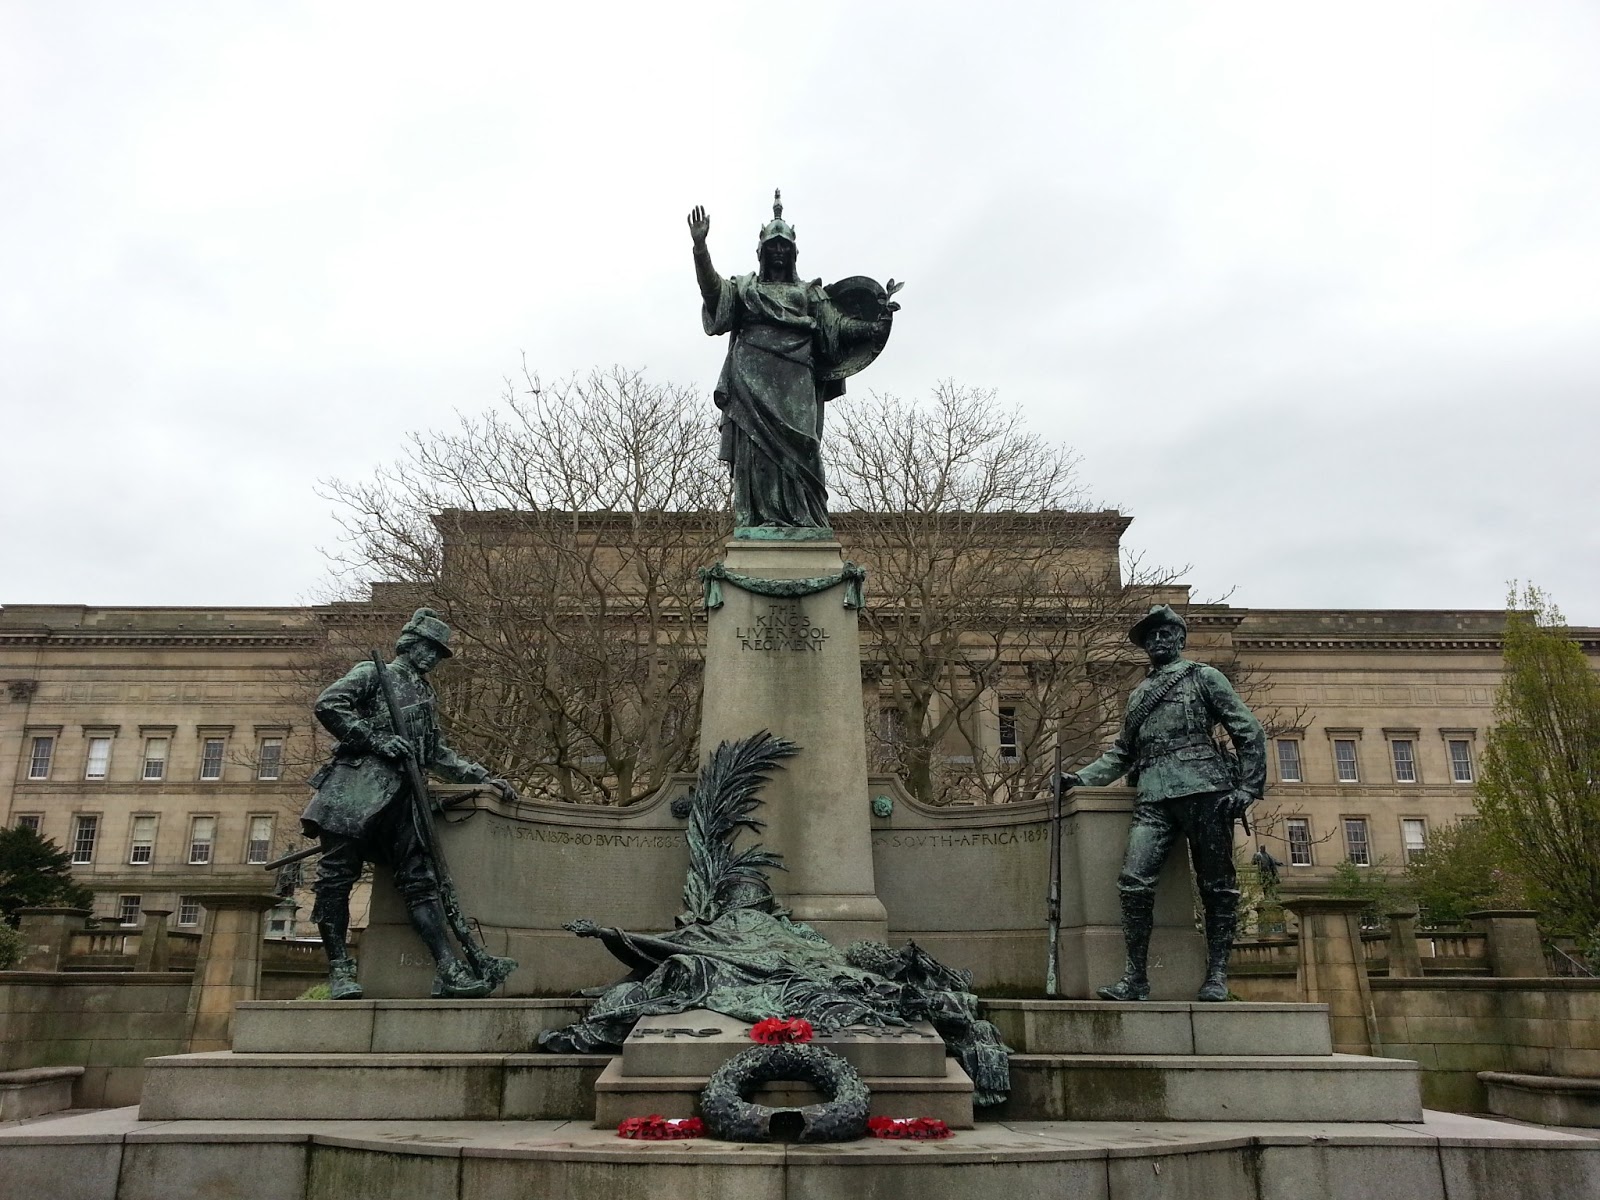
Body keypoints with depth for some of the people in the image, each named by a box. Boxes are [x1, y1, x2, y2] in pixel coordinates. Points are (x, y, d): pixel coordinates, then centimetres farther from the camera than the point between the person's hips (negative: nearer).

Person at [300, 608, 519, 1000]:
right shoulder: (372, 674, 9)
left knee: (420, 878, -4)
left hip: (401, 795, 6)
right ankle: (340, 971, 2)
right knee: (337, 876, -5)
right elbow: (327, 705, -7)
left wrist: (483, 777, 20)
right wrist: (377, 740, -12)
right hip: (357, 788, -6)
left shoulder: (425, 696, 29)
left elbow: (438, 755, 30)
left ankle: (448, 970, -12)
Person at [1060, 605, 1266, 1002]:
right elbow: (1121, 754, 29)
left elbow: (1249, 731, 5)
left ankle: (1217, 977, 8)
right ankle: (1135, 978, -8)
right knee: (1134, 880, -11)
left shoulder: (1204, 677, 11)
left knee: (1216, 884, 0)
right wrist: (1081, 778, 15)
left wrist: (1247, 788, -5)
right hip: (1154, 797, 4)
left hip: (1204, 789, -4)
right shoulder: (1138, 695, 26)